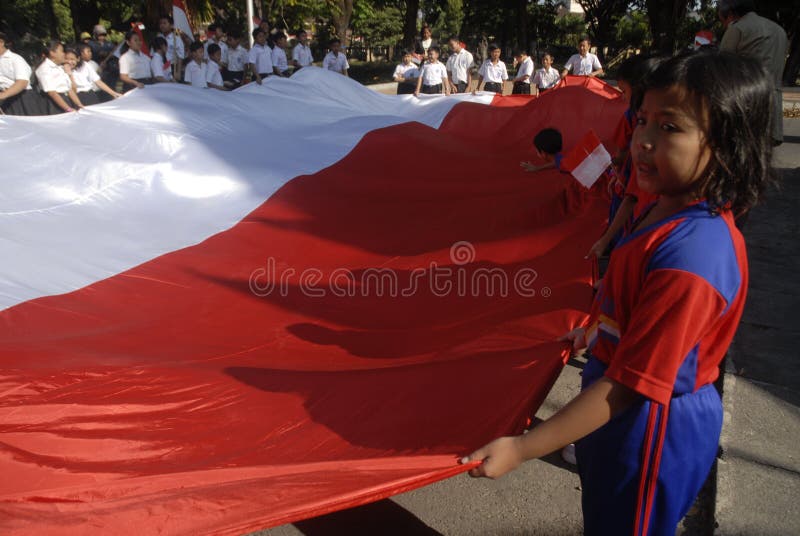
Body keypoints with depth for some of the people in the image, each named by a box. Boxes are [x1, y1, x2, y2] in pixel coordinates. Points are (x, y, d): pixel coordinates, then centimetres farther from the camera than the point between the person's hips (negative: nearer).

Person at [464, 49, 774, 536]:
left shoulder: (692, 254, -33)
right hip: (646, 419, 9)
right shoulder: (672, 209, -4)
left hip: (648, 434, -9)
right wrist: (598, 331, 24)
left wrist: (520, 448, -30)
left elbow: (632, 385, -32)